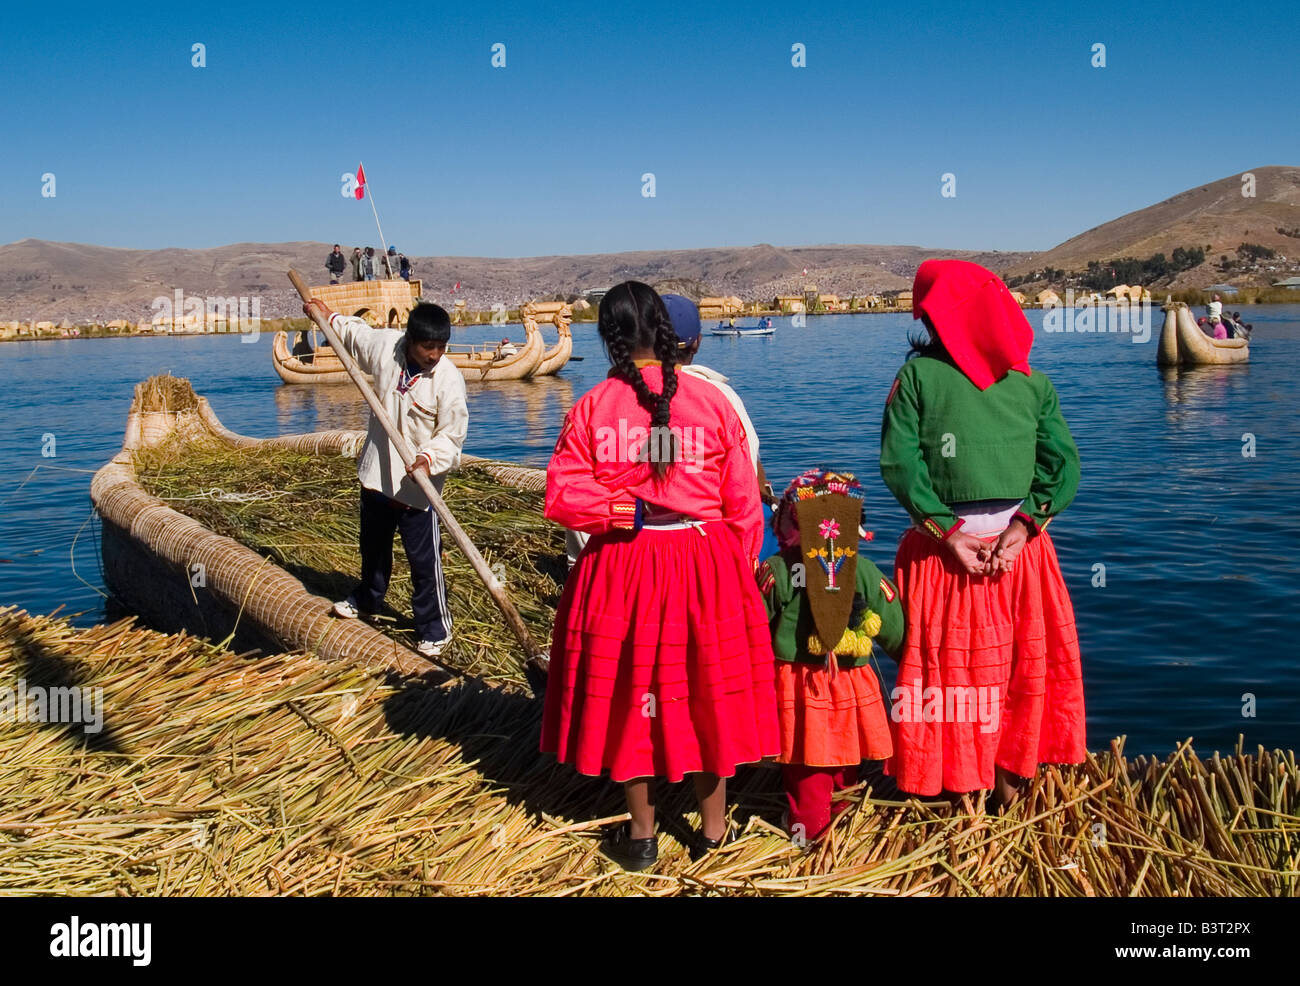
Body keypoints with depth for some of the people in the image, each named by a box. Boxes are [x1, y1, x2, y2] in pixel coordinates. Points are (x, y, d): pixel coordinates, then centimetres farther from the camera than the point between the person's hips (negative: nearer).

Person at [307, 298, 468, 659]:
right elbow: (355, 333, 16)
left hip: (418, 485, -5)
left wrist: (430, 458, -35)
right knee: (373, 544, 27)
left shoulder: (448, 379, -21)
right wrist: (329, 316, 22)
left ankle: (435, 627, 14)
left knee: (424, 560, -2)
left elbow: (452, 435, -19)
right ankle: (368, 597, 52)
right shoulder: (384, 345, -9)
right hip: (377, 474, 6)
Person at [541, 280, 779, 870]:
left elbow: (561, 499, -12)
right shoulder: (713, 401, -5)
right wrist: (741, 572, 10)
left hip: (620, 568, 0)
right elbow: (743, 504, -1)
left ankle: (641, 835, 26)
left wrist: (628, 513, -6)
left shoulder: (590, 408, -5)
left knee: (629, 692, 13)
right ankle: (712, 830, 26)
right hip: (708, 564, 0)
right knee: (706, 692, 14)